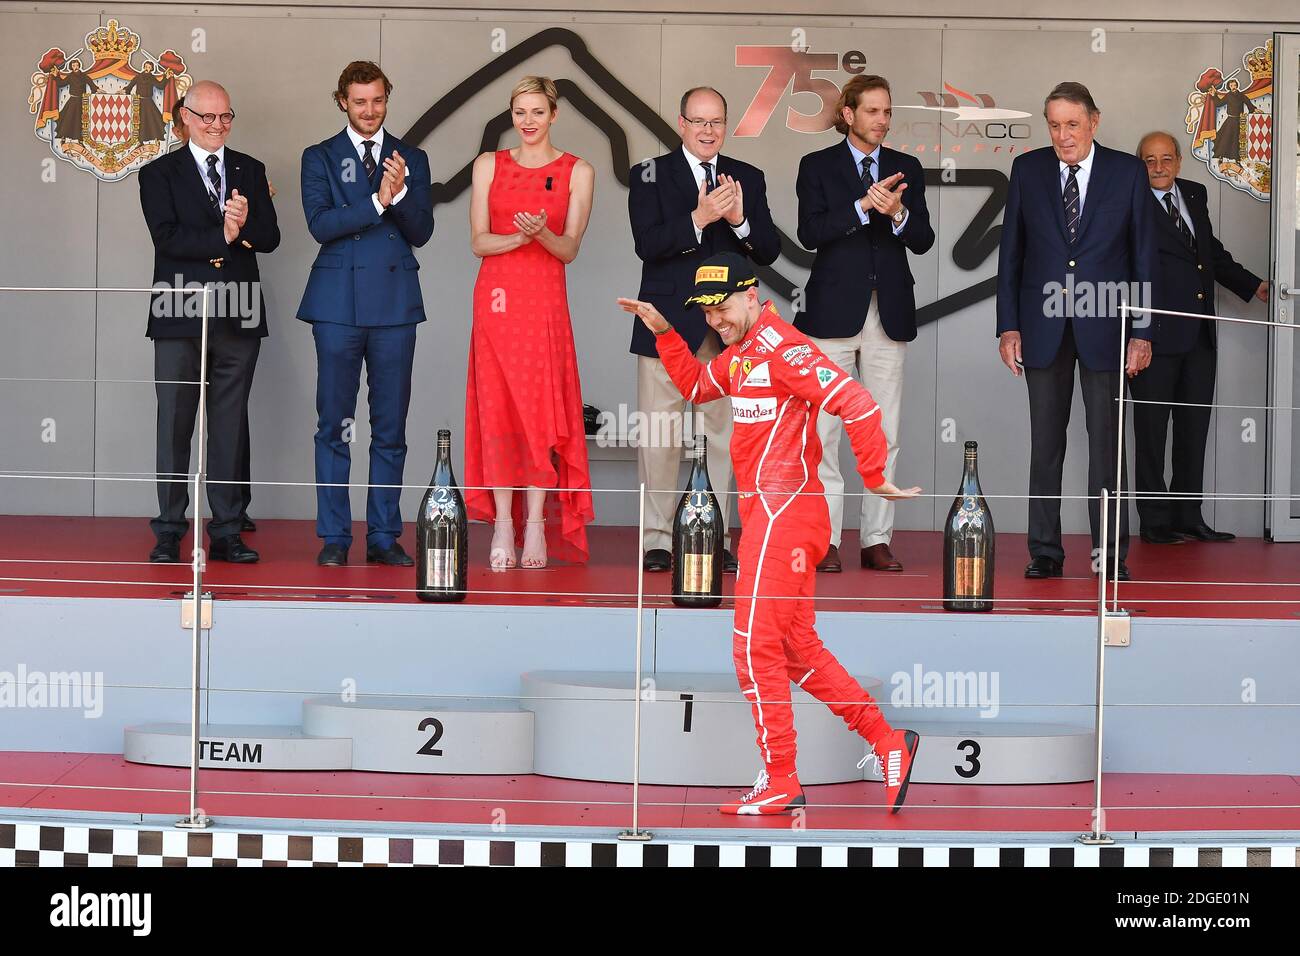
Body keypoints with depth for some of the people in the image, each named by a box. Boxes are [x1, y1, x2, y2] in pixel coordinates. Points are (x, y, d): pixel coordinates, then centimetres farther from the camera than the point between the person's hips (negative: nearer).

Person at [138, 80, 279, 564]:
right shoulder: (159, 173, 4)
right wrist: (223, 237, -15)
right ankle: (169, 534, 4)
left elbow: (270, 237, 4)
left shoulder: (249, 171, 14)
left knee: (230, 428, 4)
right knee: (174, 427, -1)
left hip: (238, 318, 3)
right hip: (181, 319, -3)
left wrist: (245, 222, -16)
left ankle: (227, 533, 8)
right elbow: (167, 237, -9)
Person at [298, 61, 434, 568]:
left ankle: (384, 536, 9)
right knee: (334, 425, 0)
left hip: (395, 302, 2)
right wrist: (377, 202, -18)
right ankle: (334, 537, 6)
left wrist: (401, 192, -14)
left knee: (391, 426, 4)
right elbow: (319, 225, -9)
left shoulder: (411, 159, 11)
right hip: (338, 304, -2)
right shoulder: (320, 158, 5)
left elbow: (421, 232, 3)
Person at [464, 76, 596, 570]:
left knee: (541, 407, -6)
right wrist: (518, 237, -16)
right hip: (496, 295, 1)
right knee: (497, 406, -2)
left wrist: (542, 234, -20)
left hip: (545, 300, -1)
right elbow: (478, 241, 3)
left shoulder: (578, 172, 5)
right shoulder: (489, 165, 9)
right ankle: (503, 524, 1)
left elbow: (570, 249, 1)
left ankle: (536, 525, -2)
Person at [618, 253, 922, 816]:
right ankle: (889, 745, 17)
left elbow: (858, 405, -22)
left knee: (755, 646, -7)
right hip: (766, 512, 10)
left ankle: (779, 781, -1)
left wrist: (875, 479, -16)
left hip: (784, 511, -10)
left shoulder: (782, 348, -16)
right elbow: (696, 386, 33)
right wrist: (663, 333, 21)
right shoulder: (741, 353, 14)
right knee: (797, 647, 13)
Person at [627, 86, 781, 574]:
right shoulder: (650, 175, 2)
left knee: (722, 432, 4)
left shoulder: (748, 178, 11)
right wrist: (698, 218, -25)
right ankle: (658, 538, 5)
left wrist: (740, 219, -15)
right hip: (669, 323, -2)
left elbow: (769, 252, 4)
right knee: (659, 435, -1)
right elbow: (647, 245, -11)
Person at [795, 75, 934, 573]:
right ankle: (825, 540, 0)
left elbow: (923, 241, 5)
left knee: (884, 433, 2)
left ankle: (877, 539, 6)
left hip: (889, 312, 2)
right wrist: (863, 206, -19)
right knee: (824, 430, -3)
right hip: (834, 309, -2)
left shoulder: (906, 168, 12)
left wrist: (898, 213, -15)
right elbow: (810, 232, -9)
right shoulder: (818, 166, 4)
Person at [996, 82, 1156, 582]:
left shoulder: (1127, 172, 1)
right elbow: (1011, 252, 7)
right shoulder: (1027, 169, 5)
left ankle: (1111, 553, 6)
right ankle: (1045, 551, 10)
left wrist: (1142, 331, -3)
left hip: (1103, 323, -1)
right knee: (1045, 442, 4)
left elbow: (1144, 254, 2)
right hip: (1043, 324, 1)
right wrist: (1008, 326, 0)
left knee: (1107, 440, 0)